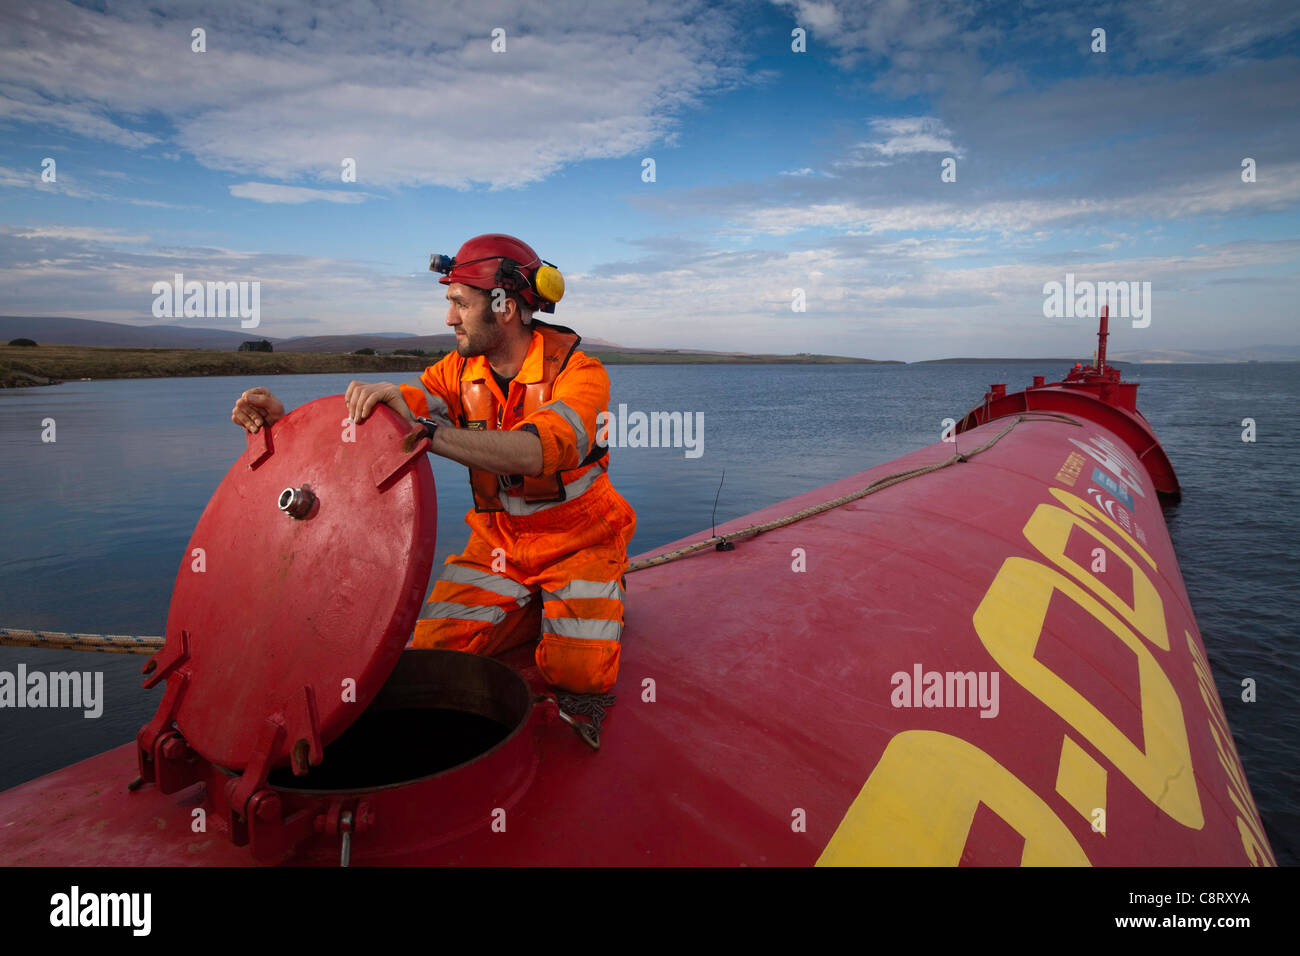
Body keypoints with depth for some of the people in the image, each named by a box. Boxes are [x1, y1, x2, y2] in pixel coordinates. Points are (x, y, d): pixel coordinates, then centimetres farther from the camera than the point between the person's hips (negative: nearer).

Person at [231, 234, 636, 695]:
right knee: (431, 649, -9)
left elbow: (534, 452, -39)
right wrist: (287, 420, -25)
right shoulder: (460, 370, -2)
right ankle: (532, 607, 15)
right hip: (496, 543, 5)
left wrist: (423, 430, -45)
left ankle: (598, 599, 15)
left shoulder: (579, 371, -20)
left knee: (580, 672, -18)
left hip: (579, 541, -4)